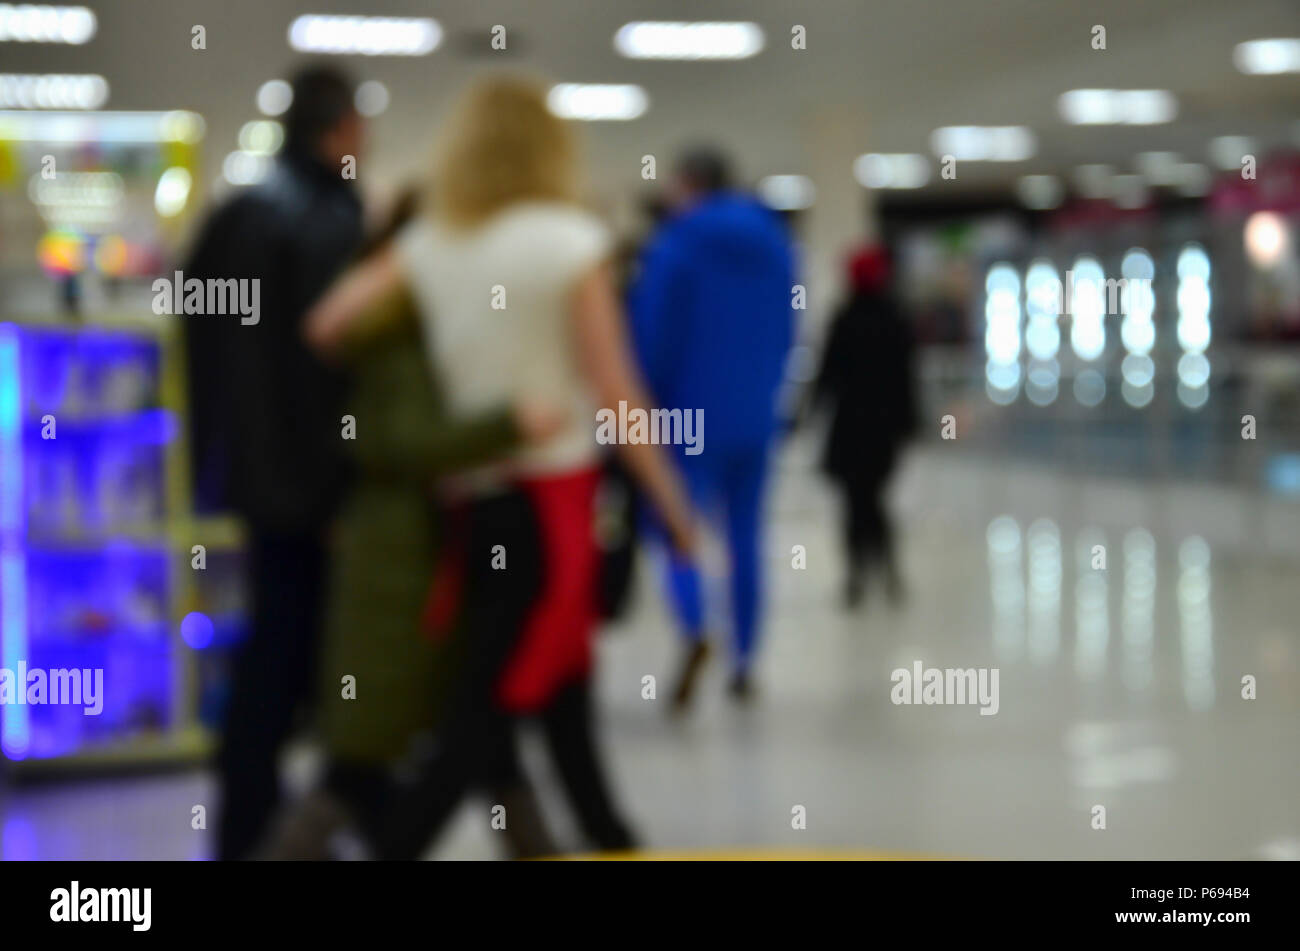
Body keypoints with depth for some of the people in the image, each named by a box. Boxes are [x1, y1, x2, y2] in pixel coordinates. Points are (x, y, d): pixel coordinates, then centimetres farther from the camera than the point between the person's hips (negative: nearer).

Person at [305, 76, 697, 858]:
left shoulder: (425, 245, 6)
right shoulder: (569, 239, -8)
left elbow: (328, 325, -3)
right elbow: (614, 393, -10)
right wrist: (673, 503, -2)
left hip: (474, 498, 6)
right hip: (549, 499, -6)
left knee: (563, 702, 17)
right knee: (483, 724, -4)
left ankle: (612, 841, 28)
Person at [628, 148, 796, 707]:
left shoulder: (673, 247, -11)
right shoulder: (774, 245, 7)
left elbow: (654, 338, -11)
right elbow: (785, 332, 12)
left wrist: (650, 404, 2)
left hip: (693, 413, -5)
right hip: (756, 416, 5)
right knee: (745, 535, 11)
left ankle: (694, 631, -26)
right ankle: (744, 663, 14)